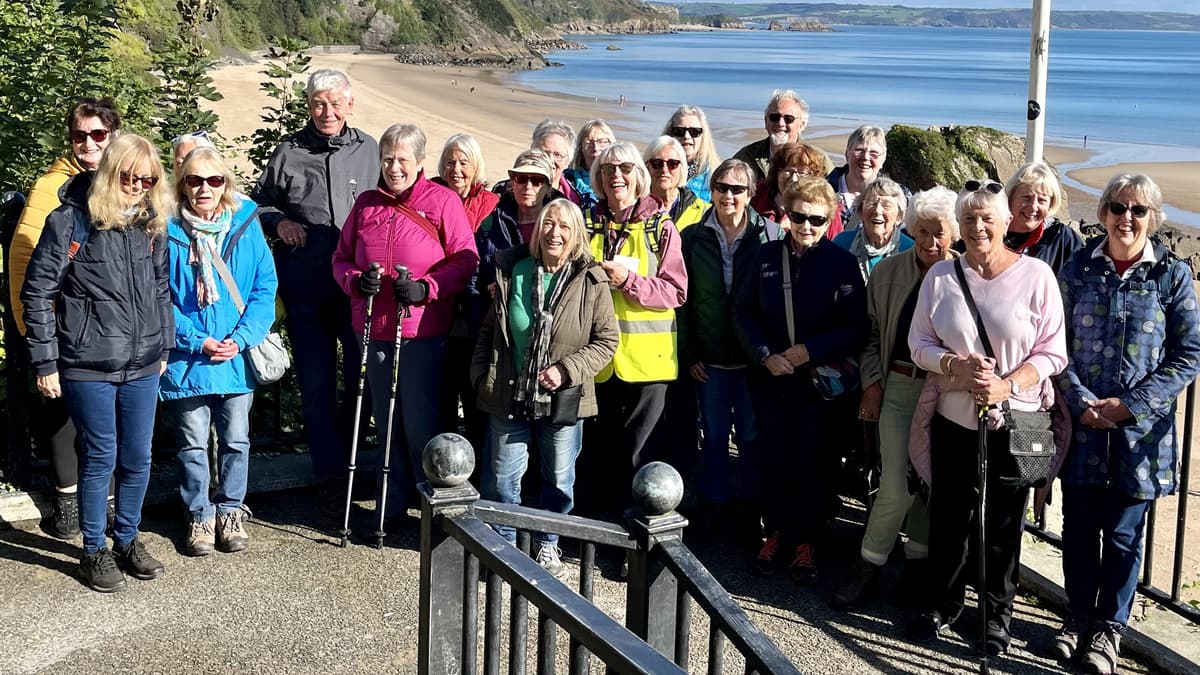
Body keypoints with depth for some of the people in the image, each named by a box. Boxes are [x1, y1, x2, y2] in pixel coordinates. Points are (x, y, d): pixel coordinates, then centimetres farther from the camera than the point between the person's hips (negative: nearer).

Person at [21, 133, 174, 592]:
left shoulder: (151, 225, 6)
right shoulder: (70, 221, -9)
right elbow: (37, 292, -7)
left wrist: (164, 347, 15)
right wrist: (45, 361, -8)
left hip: (142, 366, 5)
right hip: (87, 367, -4)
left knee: (137, 458, 10)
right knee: (100, 457, 2)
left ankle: (127, 540, 28)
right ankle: (94, 550, 18)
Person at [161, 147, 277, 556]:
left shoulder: (246, 226, -1)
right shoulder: (168, 232, -5)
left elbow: (265, 288, -1)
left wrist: (242, 338, -13)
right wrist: (196, 341, -13)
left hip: (237, 358, 1)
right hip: (186, 360, -1)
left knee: (235, 441, 12)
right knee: (192, 445, 9)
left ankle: (230, 511, 28)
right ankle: (200, 515, 25)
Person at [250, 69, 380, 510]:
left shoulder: (369, 150, 7)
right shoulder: (289, 152, 6)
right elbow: (259, 201, 17)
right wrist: (277, 221, -4)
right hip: (305, 288, 0)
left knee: (362, 375, 3)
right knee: (316, 384, 4)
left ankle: (349, 455, 27)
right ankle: (329, 473, 14)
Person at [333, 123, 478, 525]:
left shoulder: (443, 201, -3)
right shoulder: (366, 204, 9)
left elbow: (466, 261, -5)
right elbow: (341, 257, 13)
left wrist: (426, 288, -18)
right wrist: (356, 280, -9)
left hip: (424, 331, -5)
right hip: (374, 329, 5)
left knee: (421, 422, -2)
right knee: (386, 420, 14)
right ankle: (392, 502, 27)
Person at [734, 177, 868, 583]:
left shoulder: (842, 264, -5)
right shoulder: (767, 256, 2)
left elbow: (856, 329, -6)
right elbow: (743, 312, 4)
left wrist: (810, 350, -15)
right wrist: (765, 356, -9)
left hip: (818, 379, -2)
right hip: (770, 378, 2)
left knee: (811, 463, 2)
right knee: (774, 460, 7)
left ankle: (806, 542, 16)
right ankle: (775, 533, 23)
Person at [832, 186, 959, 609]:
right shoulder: (889, 272, 3)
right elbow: (873, 332, 10)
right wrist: (872, 381, 4)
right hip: (900, 386, 1)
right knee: (895, 487, -4)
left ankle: (917, 560, 30)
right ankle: (869, 570, 12)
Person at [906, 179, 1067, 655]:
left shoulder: (1036, 275, -8)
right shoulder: (941, 276, 1)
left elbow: (1052, 352, -7)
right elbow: (920, 344, 2)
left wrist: (1007, 385, -20)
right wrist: (957, 366, -17)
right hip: (954, 418, 2)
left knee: (1003, 523, 9)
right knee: (948, 514, 10)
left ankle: (997, 614, 26)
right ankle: (942, 605, 28)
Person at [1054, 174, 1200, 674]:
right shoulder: (1078, 268, 1)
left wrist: (1130, 405, -13)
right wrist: (1081, 403, -13)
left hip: (1140, 429, -1)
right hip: (1081, 424, 1)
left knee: (1123, 533, 8)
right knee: (1079, 525, 11)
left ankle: (1109, 625, 24)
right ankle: (1078, 615, 29)